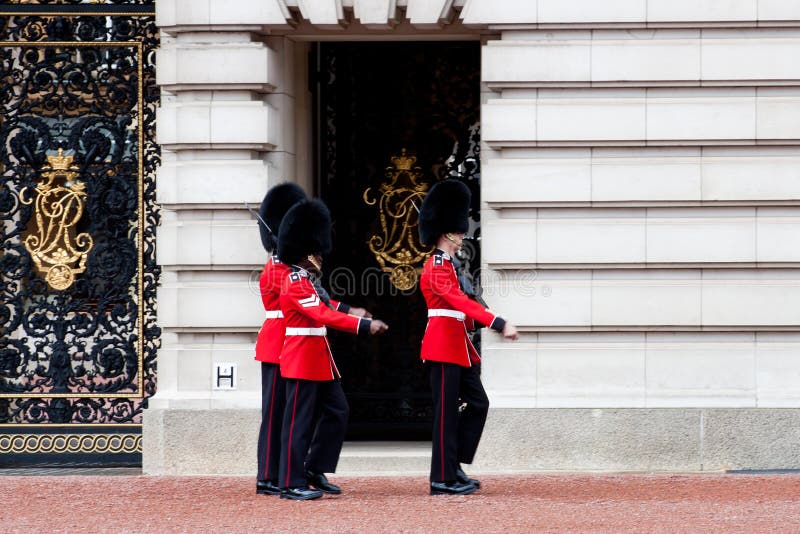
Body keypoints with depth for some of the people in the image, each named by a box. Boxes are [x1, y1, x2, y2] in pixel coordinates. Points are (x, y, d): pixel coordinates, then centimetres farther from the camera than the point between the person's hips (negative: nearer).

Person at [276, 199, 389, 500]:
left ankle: (314, 470, 17)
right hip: (303, 361, -10)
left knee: (337, 411, 11)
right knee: (300, 420, -5)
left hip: (319, 362, 10)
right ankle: (291, 484, 0)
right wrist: (365, 326, -31)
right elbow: (325, 316, -27)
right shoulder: (296, 285, -17)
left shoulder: (304, 281, 16)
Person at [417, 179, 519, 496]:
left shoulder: (448, 266, 17)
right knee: (447, 412, -6)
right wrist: (499, 324, -34)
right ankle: (443, 480, -1)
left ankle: (452, 467, 15)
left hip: (458, 346, 10)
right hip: (443, 347, -10)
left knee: (478, 403, 10)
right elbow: (461, 302, -28)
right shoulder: (437, 269, -16)